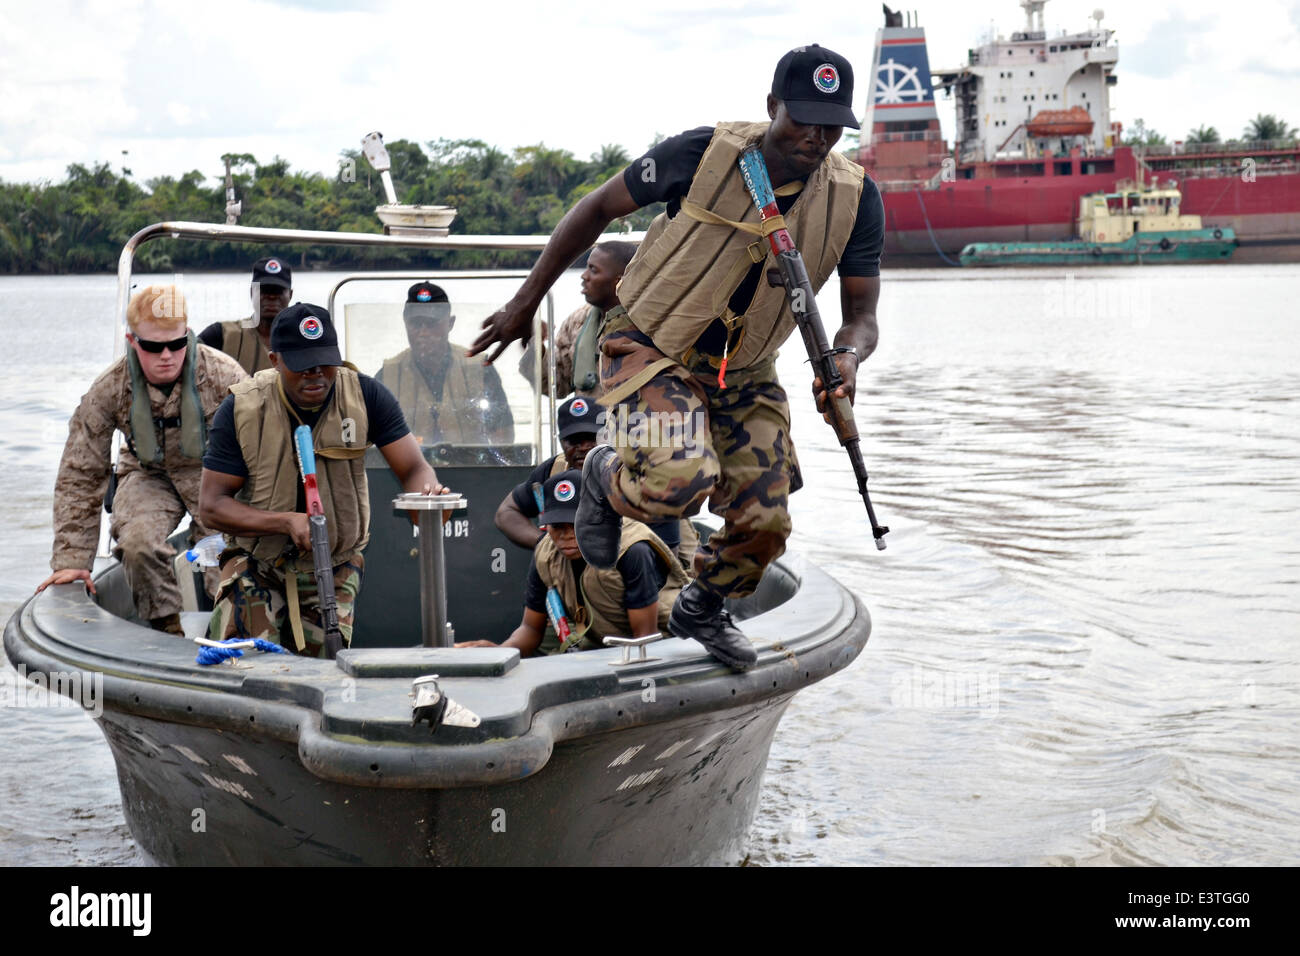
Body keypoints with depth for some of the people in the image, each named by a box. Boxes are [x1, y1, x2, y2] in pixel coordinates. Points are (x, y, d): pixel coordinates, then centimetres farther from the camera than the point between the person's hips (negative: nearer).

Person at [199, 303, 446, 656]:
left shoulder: (365, 397, -10)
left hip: (335, 569, 1)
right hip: (256, 565, -1)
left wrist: (427, 494, -38)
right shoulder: (241, 409, -13)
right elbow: (211, 506, -14)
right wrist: (288, 521, -29)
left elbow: (413, 469, -12)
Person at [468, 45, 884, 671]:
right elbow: (598, 208, -5)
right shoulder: (702, 154, -19)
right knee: (680, 480, -30)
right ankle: (605, 477, 8)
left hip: (743, 373, 5)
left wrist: (846, 357, -31)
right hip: (651, 348, -4)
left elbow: (861, 314, -5)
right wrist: (525, 302, -2)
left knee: (764, 524, 1)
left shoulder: (855, 200, -9)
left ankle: (702, 610, 35)